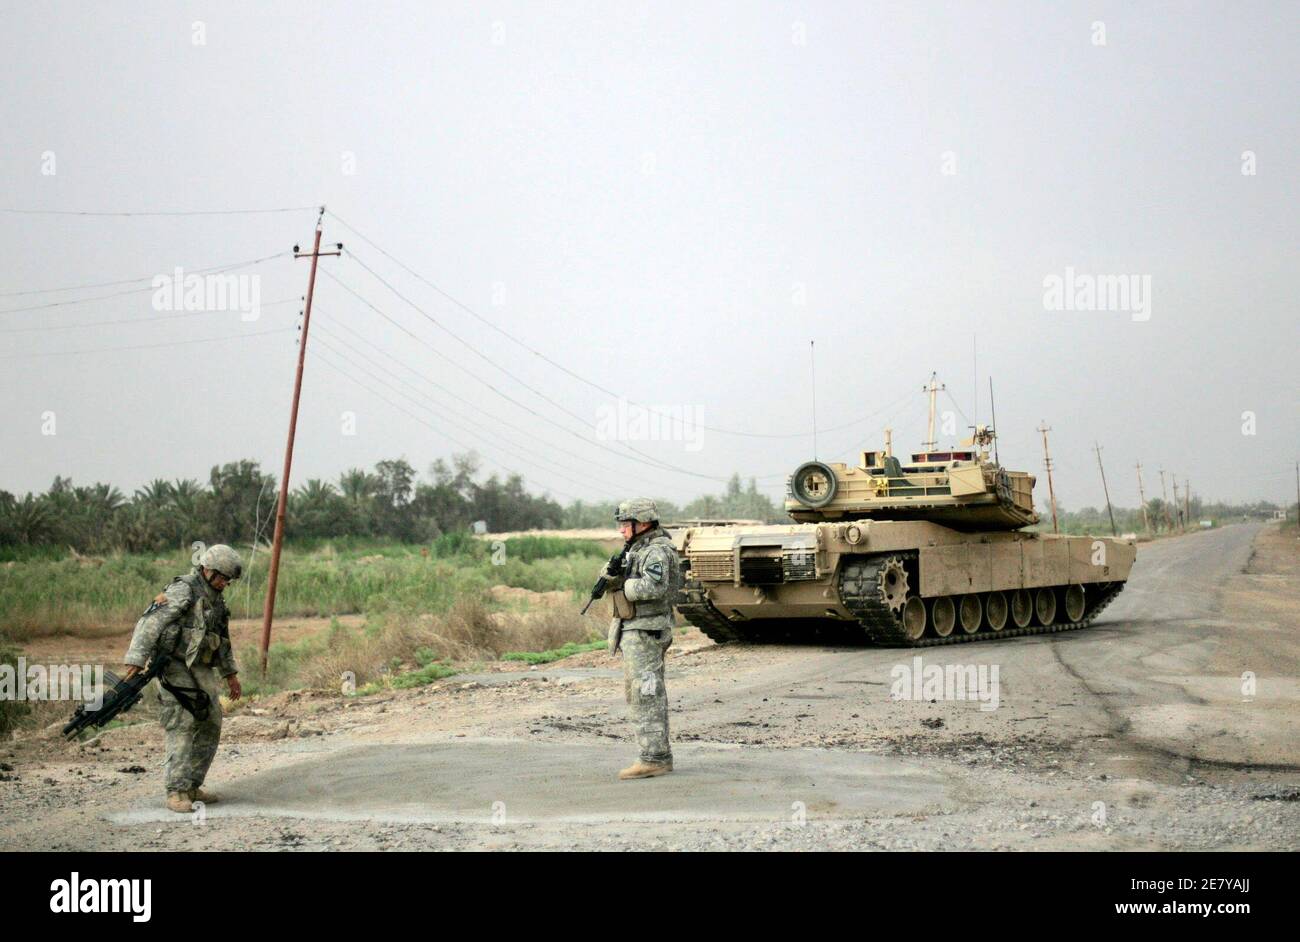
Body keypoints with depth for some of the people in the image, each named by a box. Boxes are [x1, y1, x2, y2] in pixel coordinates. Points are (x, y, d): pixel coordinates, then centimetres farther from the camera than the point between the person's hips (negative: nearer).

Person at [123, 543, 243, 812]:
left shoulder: (215, 600, 15)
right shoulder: (183, 590, -12)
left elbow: (222, 639, 27)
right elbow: (149, 624, -21)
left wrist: (231, 674, 25)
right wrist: (136, 661, -29)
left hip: (202, 672, 9)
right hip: (175, 669, -9)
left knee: (210, 728, 8)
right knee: (181, 729, -12)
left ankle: (192, 785, 16)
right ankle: (177, 792, -11)